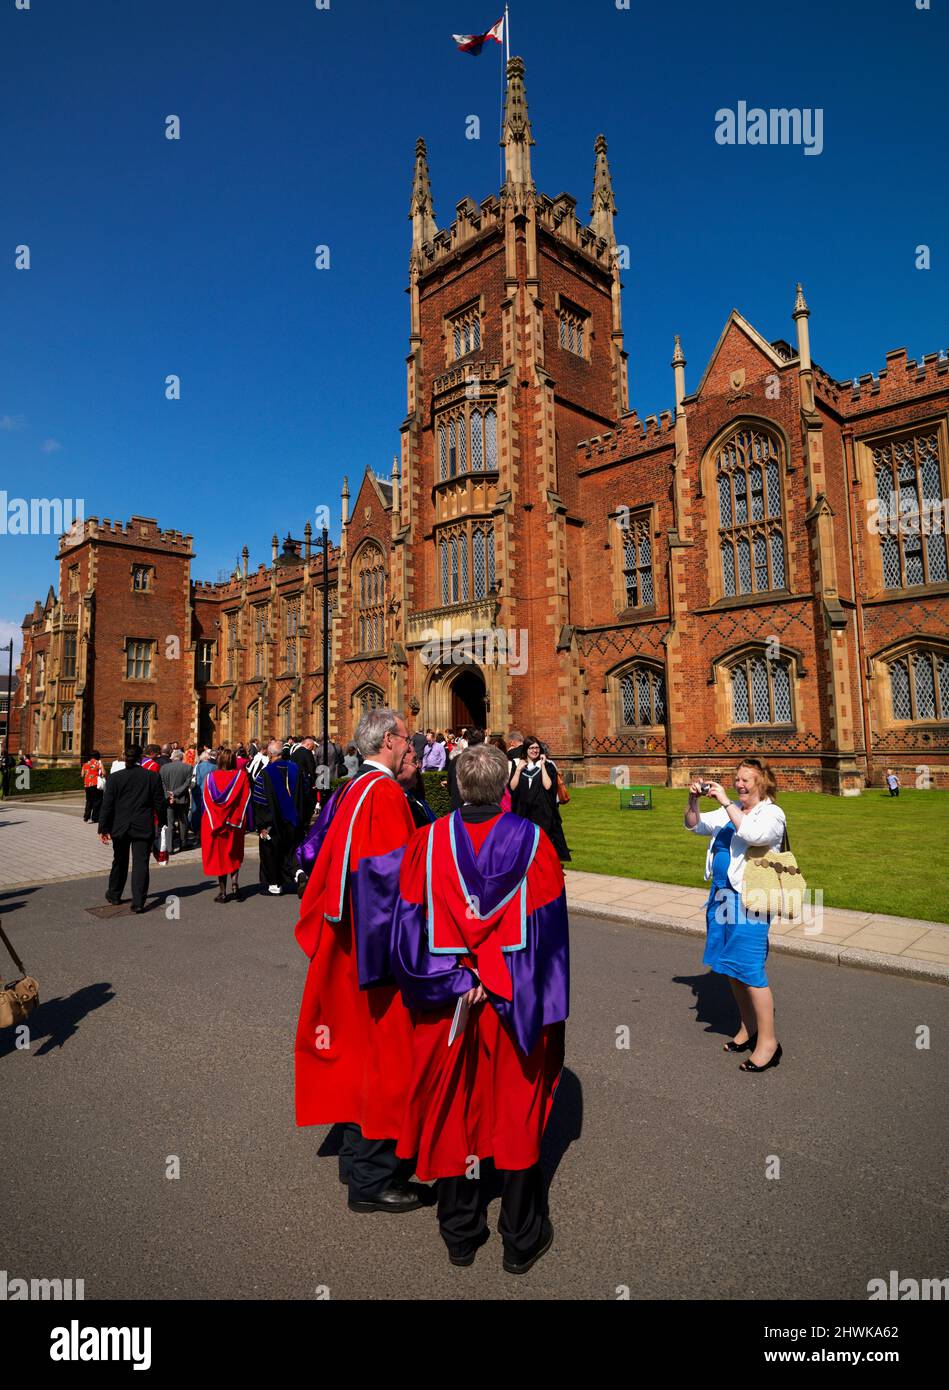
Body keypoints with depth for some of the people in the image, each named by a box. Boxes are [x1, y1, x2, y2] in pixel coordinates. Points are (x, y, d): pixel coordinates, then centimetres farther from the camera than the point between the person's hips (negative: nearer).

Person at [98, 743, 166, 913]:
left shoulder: (115, 777, -6)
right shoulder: (153, 777, -6)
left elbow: (107, 805, -5)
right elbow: (159, 804, -1)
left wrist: (103, 828, 1)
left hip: (120, 827, 1)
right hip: (144, 828, -1)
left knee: (120, 862, 20)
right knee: (140, 863, 1)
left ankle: (114, 895, 36)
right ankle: (138, 902, -3)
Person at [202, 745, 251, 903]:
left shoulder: (210, 777, -4)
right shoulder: (241, 776, -6)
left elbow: (206, 800, -4)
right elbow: (246, 798, -7)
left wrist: (216, 822, 0)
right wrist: (237, 820, 0)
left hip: (214, 823, 0)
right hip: (234, 823, 0)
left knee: (219, 855, 9)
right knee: (234, 855, 17)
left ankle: (222, 892, 9)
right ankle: (234, 884, -1)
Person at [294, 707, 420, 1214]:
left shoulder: (347, 791, 9)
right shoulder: (384, 794, -20)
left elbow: (319, 853, 15)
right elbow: (390, 872, -24)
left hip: (345, 941, 10)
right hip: (378, 941, -10)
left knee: (358, 1046, 20)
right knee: (382, 1049, 4)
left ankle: (356, 1154, 35)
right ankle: (371, 1179, 18)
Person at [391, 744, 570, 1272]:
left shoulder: (427, 842, -8)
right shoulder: (532, 841, -12)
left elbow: (410, 929, -8)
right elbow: (549, 930, -10)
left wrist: (458, 982, -7)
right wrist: (549, 1007, -2)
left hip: (444, 1004, 2)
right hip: (519, 1006, -1)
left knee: (452, 1115, 19)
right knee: (516, 1116, 17)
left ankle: (460, 1235, 36)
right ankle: (522, 1240, 33)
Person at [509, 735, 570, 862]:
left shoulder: (547, 765, 2)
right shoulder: (517, 764, 5)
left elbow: (547, 785, -13)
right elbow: (512, 786, -4)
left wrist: (542, 765, -11)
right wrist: (519, 769, -9)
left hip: (542, 811, -1)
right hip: (522, 811, 1)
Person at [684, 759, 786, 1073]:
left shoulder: (772, 814, -8)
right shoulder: (730, 811, 13)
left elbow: (754, 834, -28)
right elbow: (695, 825, 12)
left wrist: (725, 802, -27)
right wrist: (693, 800, -6)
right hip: (722, 894, 7)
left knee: (749, 969, -6)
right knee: (732, 968, 15)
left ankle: (768, 1040, 7)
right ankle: (749, 1028, 31)